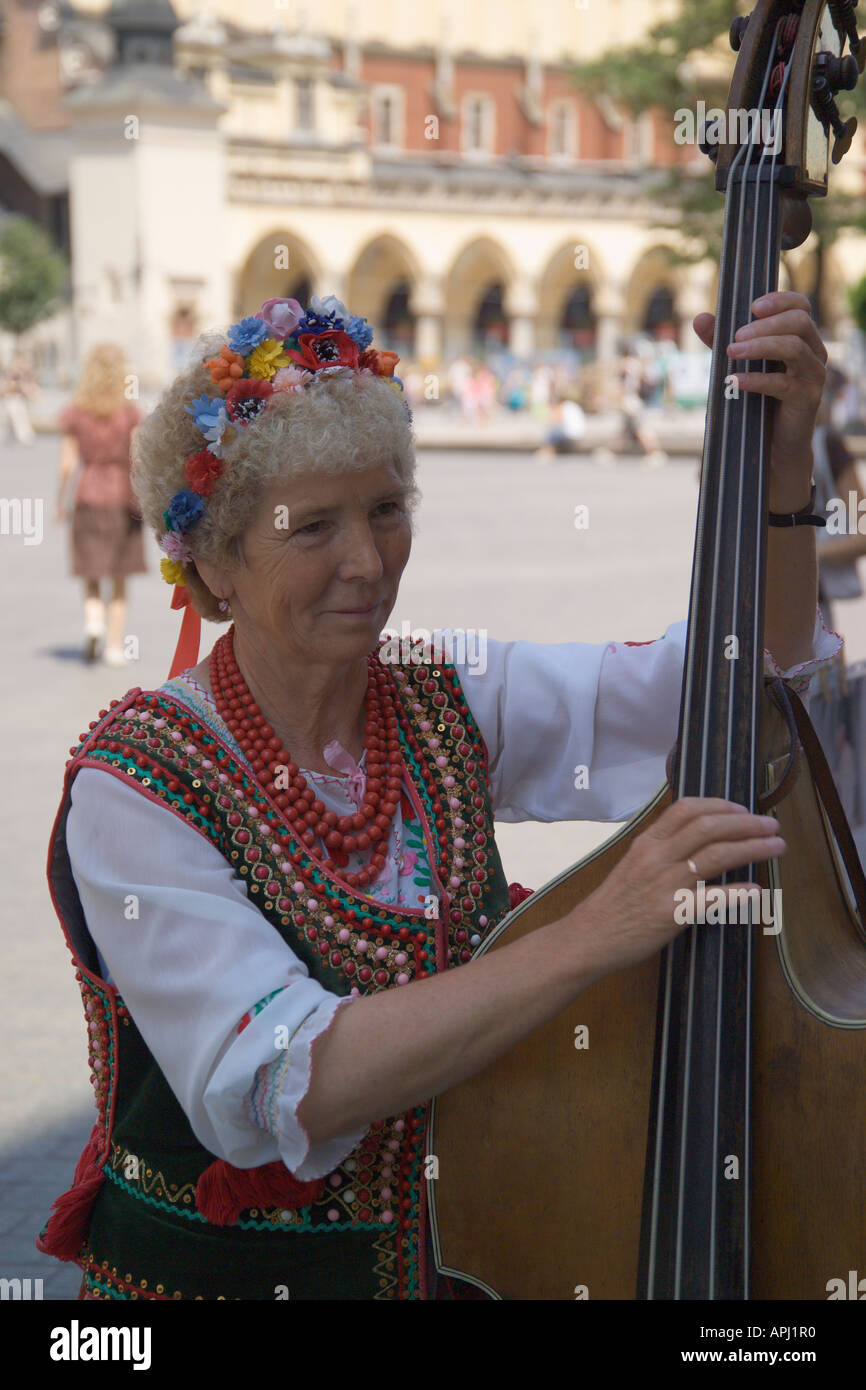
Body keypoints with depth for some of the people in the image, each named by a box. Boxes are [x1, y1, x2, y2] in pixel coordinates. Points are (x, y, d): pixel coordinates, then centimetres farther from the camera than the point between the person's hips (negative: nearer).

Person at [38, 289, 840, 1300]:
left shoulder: (450, 700, 2)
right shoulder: (135, 785, -14)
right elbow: (282, 1086, -26)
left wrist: (783, 460, -13)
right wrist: (591, 937, -33)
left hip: (460, 1251, 4)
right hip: (230, 1272, -3)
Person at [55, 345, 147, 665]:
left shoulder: (74, 413, -2)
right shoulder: (130, 412, -6)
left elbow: (67, 464, -3)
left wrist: (60, 503, 6)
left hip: (88, 498, 1)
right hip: (123, 501, -1)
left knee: (91, 579, 10)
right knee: (119, 581, 10)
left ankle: (93, 622, -17)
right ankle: (114, 646, 9)